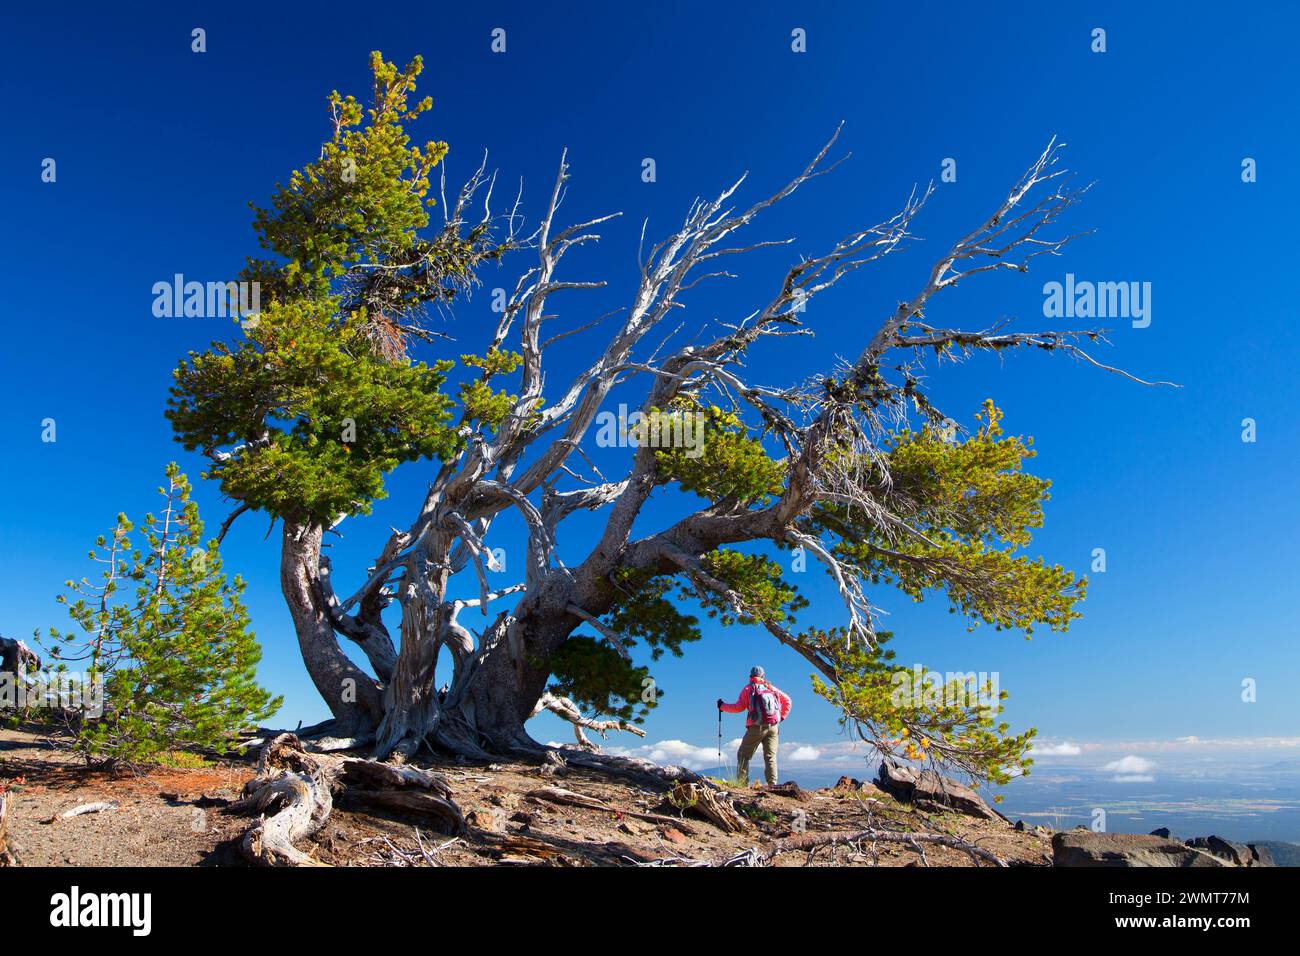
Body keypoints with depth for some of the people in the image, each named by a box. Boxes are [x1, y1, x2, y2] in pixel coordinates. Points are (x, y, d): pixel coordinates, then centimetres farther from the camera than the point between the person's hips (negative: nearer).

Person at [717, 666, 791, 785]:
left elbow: (738, 707, 1)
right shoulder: (771, 688, 16)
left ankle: (742, 783, -3)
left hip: (756, 727, -3)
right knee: (770, 757, 6)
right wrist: (782, 716, 21)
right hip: (773, 727, 3)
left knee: (743, 755, 6)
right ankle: (772, 784, -7)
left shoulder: (748, 688, 6)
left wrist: (723, 706, 14)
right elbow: (787, 700, 17)